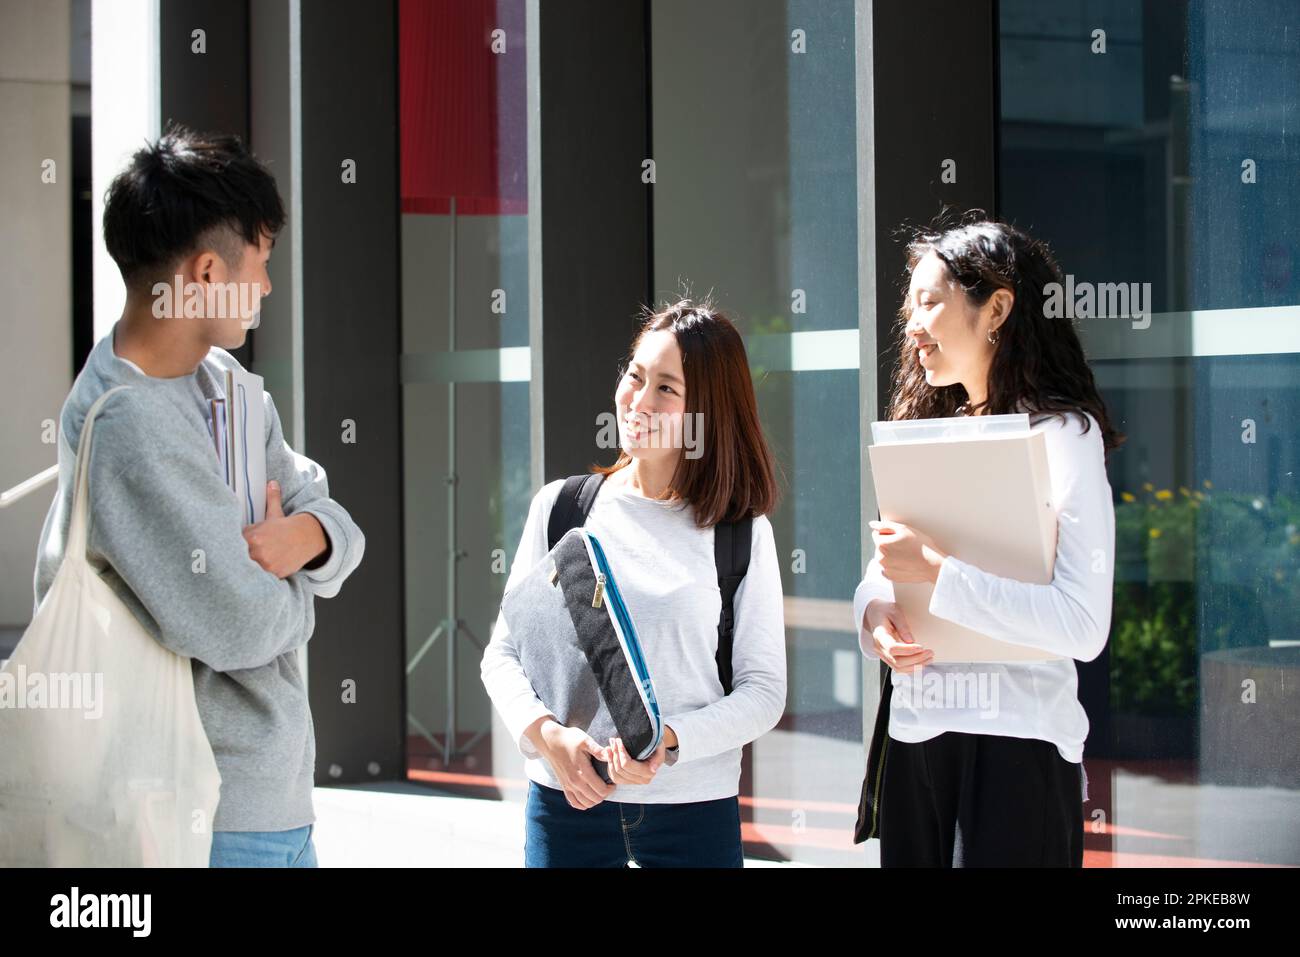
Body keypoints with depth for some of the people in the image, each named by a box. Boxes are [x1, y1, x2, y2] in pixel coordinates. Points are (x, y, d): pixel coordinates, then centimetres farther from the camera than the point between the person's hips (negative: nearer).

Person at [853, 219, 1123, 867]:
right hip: (914, 738, 7)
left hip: (1015, 742, -7)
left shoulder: (1062, 433, -8)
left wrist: (936, 571, -21)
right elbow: (881, 573, 17)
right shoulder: (925, 437, 15)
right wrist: (873, 612, -6)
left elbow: (1084, 627, -19)